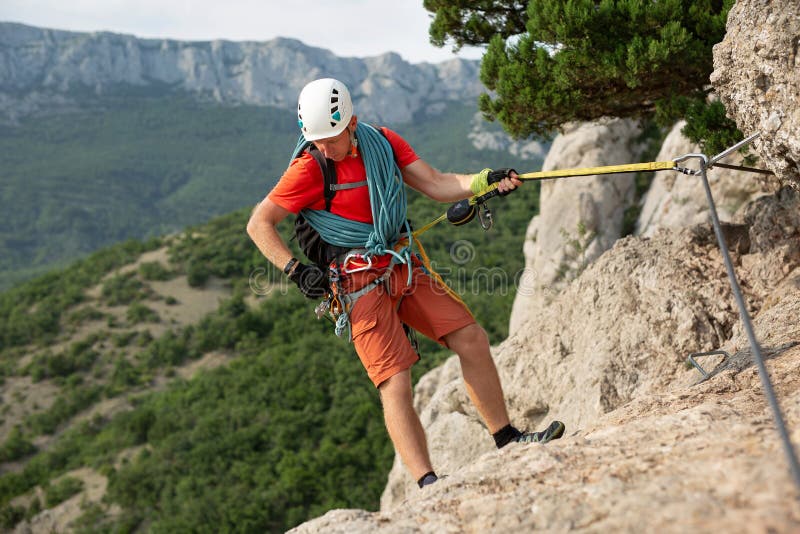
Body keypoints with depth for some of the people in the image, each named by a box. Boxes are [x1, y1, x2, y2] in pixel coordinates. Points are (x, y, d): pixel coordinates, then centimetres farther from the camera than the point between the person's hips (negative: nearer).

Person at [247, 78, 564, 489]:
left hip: (404, 268, 6)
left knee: (472, 339, 2)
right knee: (396, 384, -13)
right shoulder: (308, 169, -13)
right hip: (360, 284, -6)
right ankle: (428, 485, -10)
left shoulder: (383, 142, 3)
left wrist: (484, 181, -15)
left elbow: (435, 184, 0)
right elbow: (259, 224, -8)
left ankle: (507, 439, 17)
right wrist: (295, 270, -18)